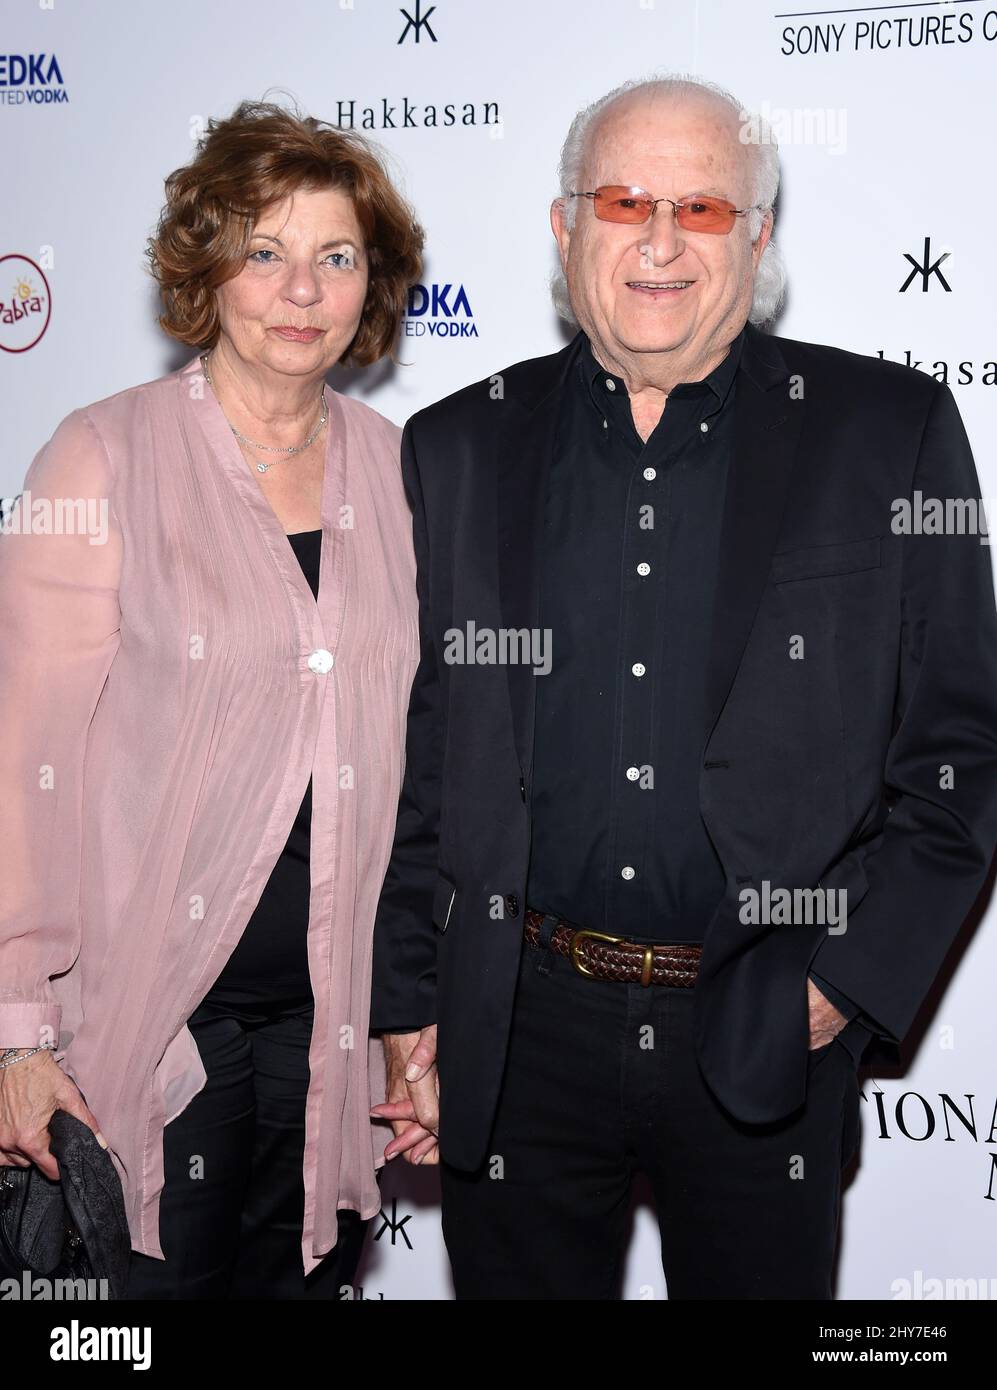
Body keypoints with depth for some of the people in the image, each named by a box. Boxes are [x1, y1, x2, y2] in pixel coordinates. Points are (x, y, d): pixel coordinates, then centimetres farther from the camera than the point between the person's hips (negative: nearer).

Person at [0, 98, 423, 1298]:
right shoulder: (105, 459, -8)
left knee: (306, 1275, 16)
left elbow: (411, 738, 10)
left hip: (335, 1011, 4)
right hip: (154, 1008, -3)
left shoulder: (391, 467, 5)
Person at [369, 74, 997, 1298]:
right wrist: (408, 1013, 4)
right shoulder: (458, 450, 3)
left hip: (768, 1045, -1)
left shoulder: (892, 434, -2)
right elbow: (415, 758, 5)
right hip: (517, 1033, 1)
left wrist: (850, 979, -6)